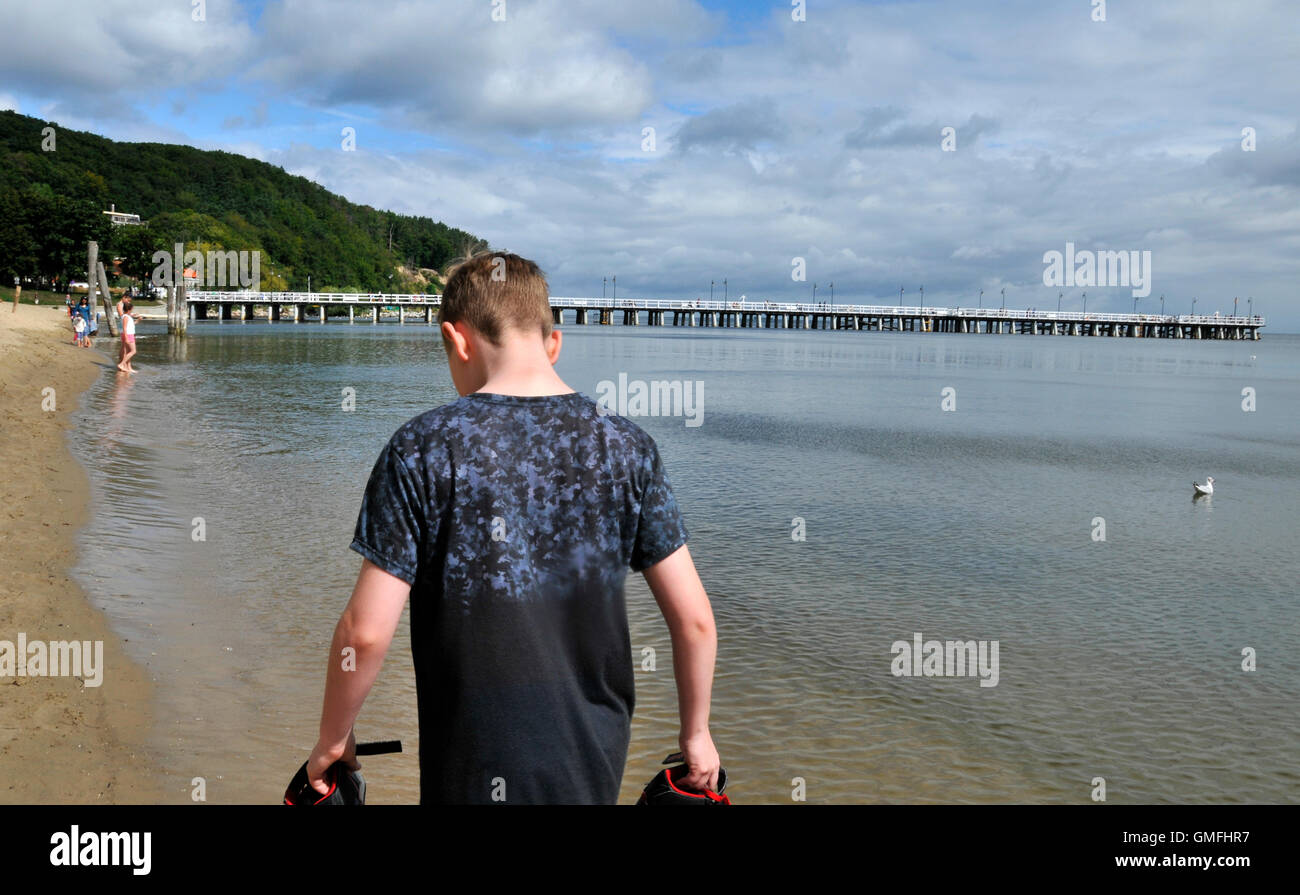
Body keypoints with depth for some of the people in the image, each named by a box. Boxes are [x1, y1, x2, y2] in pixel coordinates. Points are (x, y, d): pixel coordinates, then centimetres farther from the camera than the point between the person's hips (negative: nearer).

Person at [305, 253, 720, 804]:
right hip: (596, 768, 3)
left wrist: (333, 739, 3)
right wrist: (695, 734, 11)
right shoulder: (626, 446, -5)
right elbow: (694, 619, -4)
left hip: (477, 775, -3)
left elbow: (365, 632, -14)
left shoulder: (422, 448, -13)